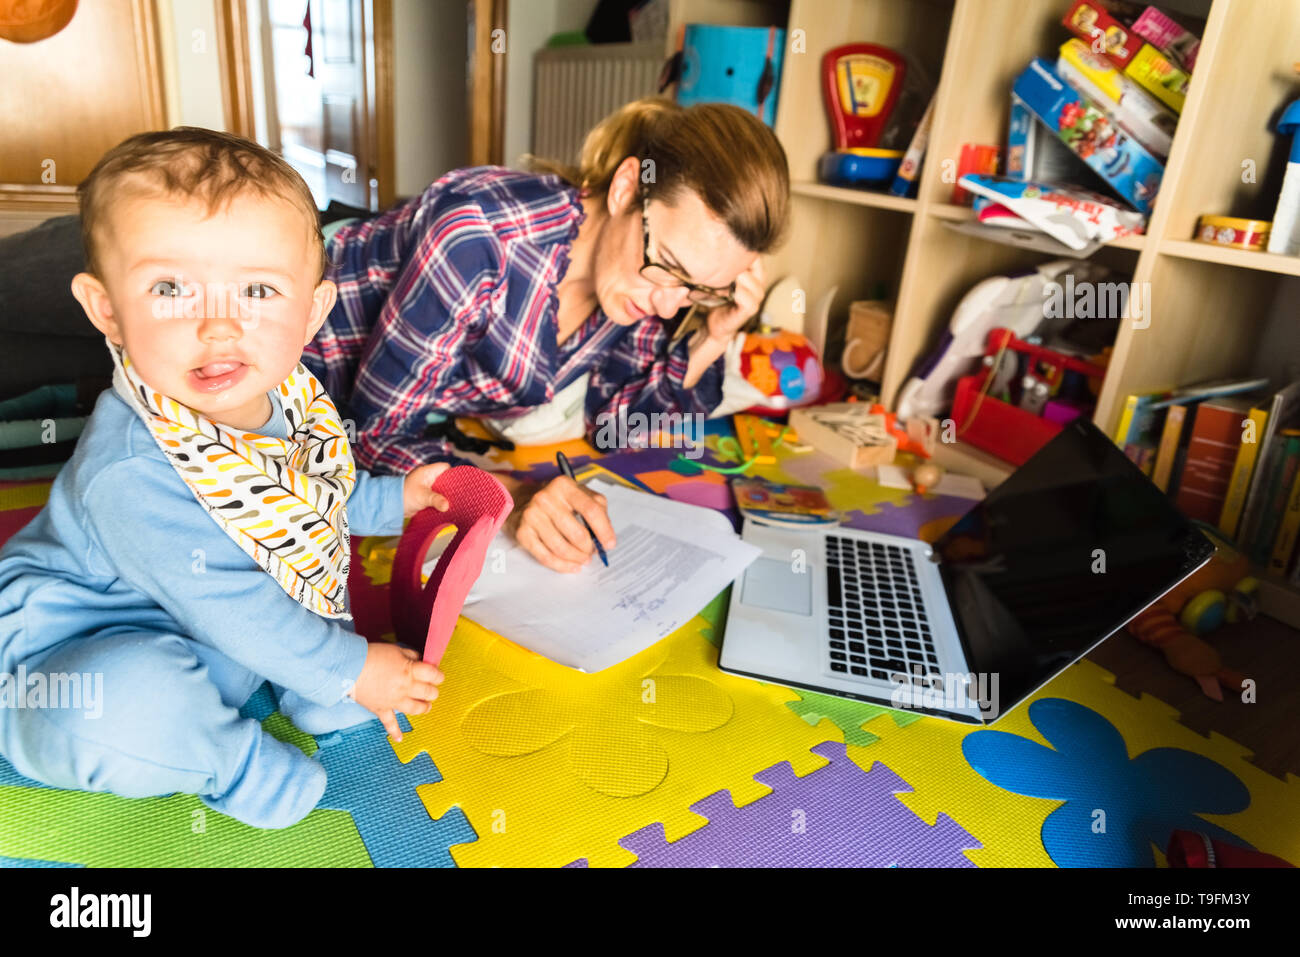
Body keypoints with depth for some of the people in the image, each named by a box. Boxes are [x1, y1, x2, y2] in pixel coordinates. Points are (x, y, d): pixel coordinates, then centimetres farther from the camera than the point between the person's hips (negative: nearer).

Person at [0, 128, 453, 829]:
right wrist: (348, 670, -21)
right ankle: (228, 756, -5)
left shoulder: (290, 398, -12)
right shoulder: (132, 474, -37)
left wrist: (392, 499, 14)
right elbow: (228, 612, -29)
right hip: (77, 643, -7)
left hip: (211, 635, 8)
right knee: (128, 708, -37)